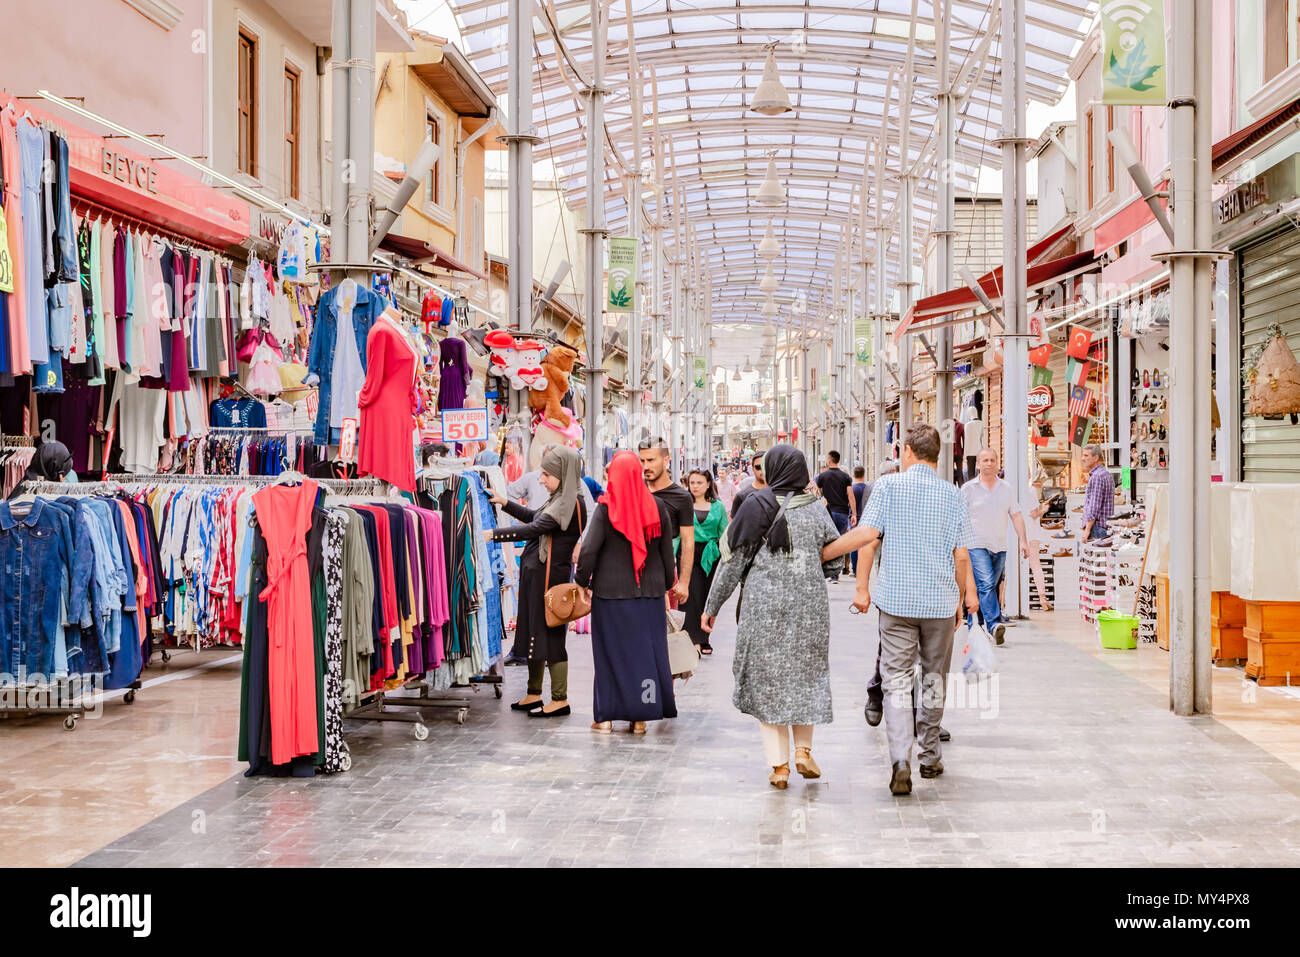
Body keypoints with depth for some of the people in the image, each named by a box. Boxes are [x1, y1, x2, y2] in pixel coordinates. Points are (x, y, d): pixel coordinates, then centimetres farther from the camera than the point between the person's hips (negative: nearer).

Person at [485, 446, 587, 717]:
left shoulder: (570, 503, -17)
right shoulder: (559, 500, 12)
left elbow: (534, 529, -24)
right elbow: (534, 518, 29)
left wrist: (493, 534, -24)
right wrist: (505, 504, 22)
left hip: (550, 574, -10)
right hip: (536, 572, 10)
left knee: (549, 635, -3)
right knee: (533, 633, 15)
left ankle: (560, 700, 5)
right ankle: (534, 694, 24)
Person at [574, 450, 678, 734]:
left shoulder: (605, 509, -9)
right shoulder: (657, 507, 0)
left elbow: (589, 550, -11)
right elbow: (667, 551, 5)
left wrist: (582, 581, 2)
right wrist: (667, 583, 16)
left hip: (611, 591, -2)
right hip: (649, 592, 2)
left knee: (610, 651, 6)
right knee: (645, 650, 8)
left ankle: (606, 716, 9)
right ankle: (641, 716, 11)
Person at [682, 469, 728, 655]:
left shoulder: (717, 506, 10)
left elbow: (724, 533, 12)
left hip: (710, 555, 2)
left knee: (707, 596, 4)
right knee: (692, 597, -9)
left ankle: (704, 640, 14)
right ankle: (693, 640, -8)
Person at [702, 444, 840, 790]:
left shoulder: (757, 505, -6)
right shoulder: (815, 508, 2)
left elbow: (733, 558, -4)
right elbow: (835, 556, 8)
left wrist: (712, 606, 4)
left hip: (763, 605, -2)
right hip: (809, 605, 2)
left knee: (767, 680, 6)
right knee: (805, 675, 18)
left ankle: (779, 764, 3)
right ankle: (803, 751, 14)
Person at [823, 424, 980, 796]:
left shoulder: (888, 486, -4)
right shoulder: (954, 495, 2)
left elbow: (866, 534, -12)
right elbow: (962, 556, 2)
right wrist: (964, 598, 14)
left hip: (896, 599, -2)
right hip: (940, 601, 2)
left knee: (897, 680, -1)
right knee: (934, 678, 16)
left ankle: (900, 759, -16)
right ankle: (930, 756, 25)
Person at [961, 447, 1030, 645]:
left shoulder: (1007, 488, 11)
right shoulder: (968, 489, 1)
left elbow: (1016, 516, 12)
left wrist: (1023, 540, 2)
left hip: (1000, 547, 5)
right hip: (977, 545, -4)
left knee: (991, 588, 9)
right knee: (986, 585, -19)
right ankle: (994, 625, -30)